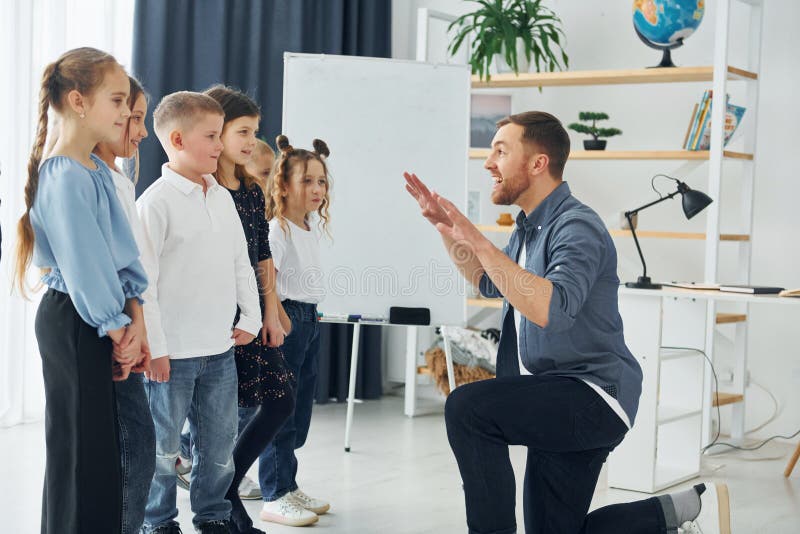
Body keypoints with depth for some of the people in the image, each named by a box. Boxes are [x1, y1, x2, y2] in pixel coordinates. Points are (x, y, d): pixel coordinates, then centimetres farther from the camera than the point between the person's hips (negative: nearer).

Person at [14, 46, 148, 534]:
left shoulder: (99, 170, 10)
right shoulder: (65, 177, -18)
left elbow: (123, 248, 8)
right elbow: (82, 266, -20)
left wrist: (135, 315, -3)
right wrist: (117, 330, -11)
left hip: (104, 323, 9)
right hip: (74, 323, -9)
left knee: (102, 448, 14)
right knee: (81, 448, 0)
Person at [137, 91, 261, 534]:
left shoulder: (223, 198, 10)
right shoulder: (156, 202, -12)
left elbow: (241, 263, 18)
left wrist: (250, 318, 12)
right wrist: (154, 347, -15)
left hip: (220, 349, 7)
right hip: (172, 352, -6)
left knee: (220, 440, 14)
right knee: (163, 445, 5)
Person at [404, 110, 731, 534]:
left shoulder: (576, 227, -17)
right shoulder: (530, 228, 13)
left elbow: (553, 309, -34)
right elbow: (487, 283, 29)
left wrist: (478, 243, -33)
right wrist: (447, 229, 16)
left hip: (593, 396, -10)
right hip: (558, 403, 10)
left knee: (466, 406, -27)